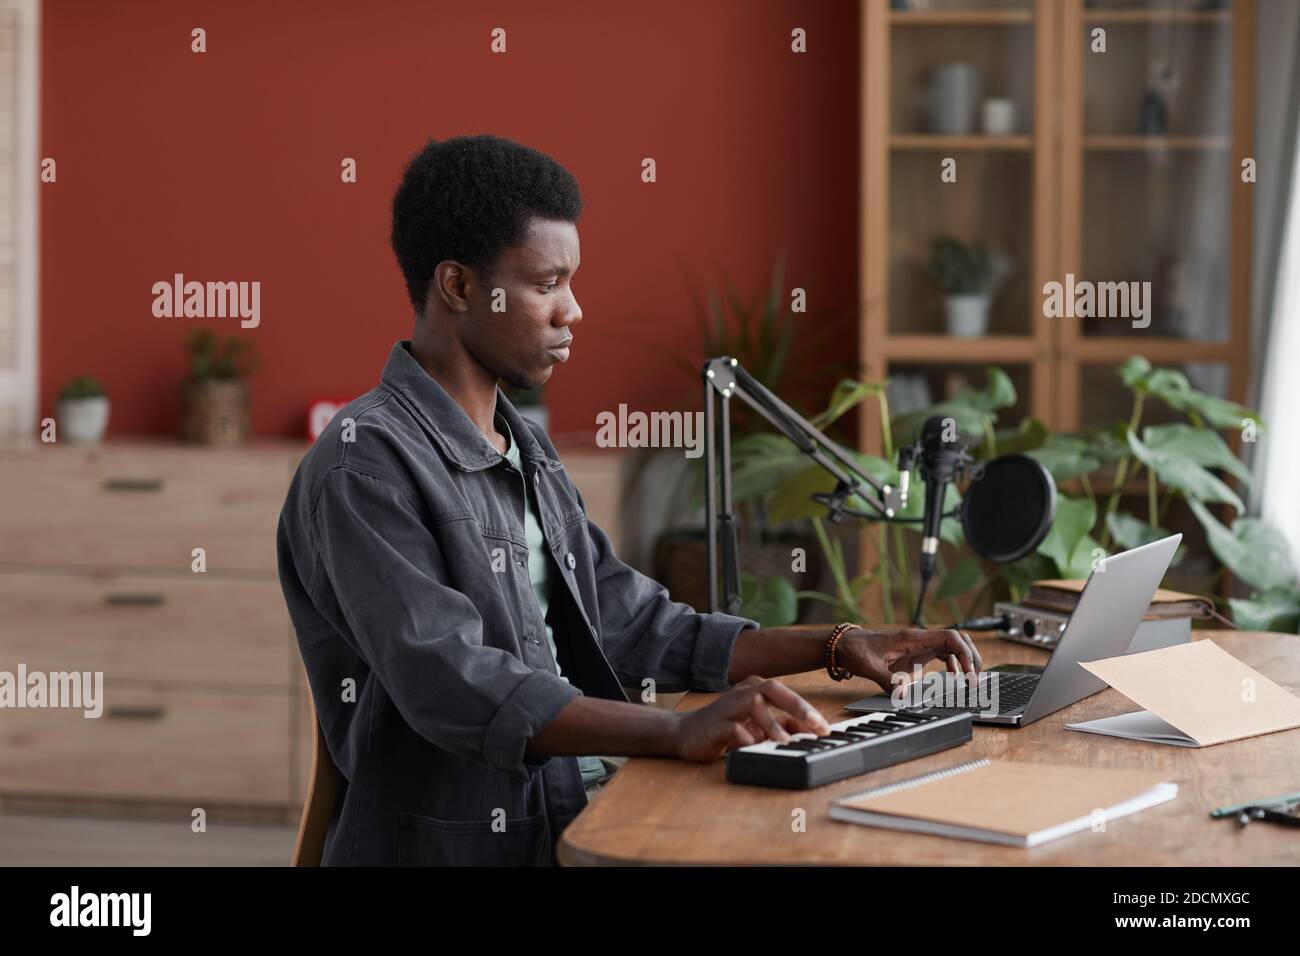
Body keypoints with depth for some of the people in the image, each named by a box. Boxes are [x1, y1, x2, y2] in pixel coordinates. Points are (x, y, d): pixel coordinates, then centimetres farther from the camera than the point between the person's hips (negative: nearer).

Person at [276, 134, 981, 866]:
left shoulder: (530, 454, 17)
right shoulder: (367, 462, -12)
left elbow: (637, 629, 18)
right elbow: (452, 685, -23)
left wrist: (838, 647, 7)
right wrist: (679, 733, -32)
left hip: (573, 821, 8)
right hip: (454, 846, -8)